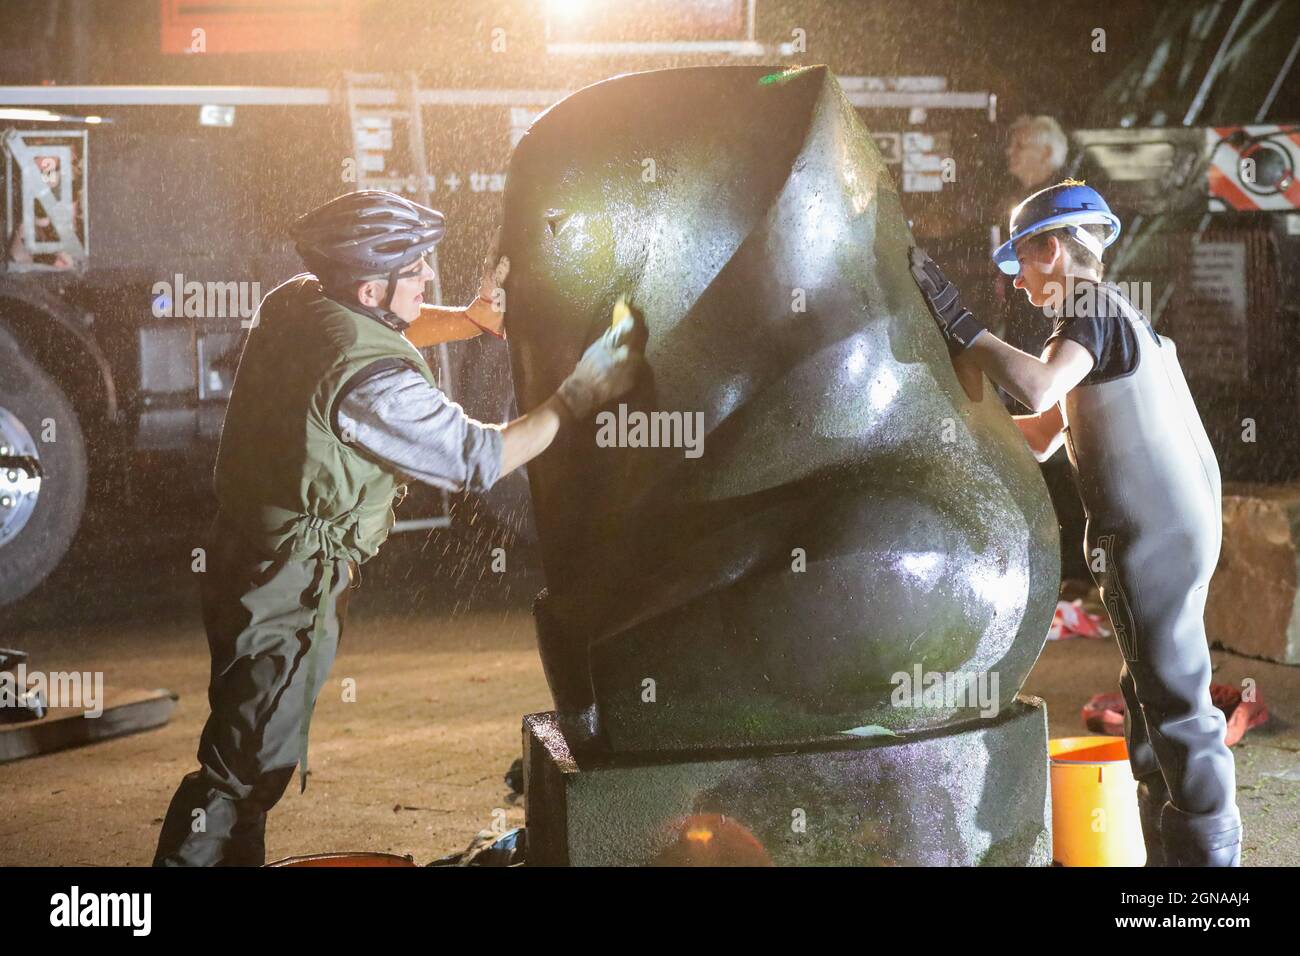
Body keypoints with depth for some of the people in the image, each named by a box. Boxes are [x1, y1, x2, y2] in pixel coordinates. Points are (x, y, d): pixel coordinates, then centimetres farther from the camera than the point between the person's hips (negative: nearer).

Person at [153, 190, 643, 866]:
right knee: (248, 767, -4)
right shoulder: (369, 381, -27)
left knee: (255, 757, 20)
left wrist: (470, 317, 6)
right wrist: (577, 397, -12)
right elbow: (478, 460, -18)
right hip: (288, 590, -10)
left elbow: (389, 329, 22)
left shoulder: (295, 302, 0)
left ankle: (237, 859, 31)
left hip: (247, 552, 10)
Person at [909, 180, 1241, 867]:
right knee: (1151, 701, 15)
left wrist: (958, 325, -24)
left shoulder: (1092, 312, -9)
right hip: (1173, 529, 10)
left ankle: (1208, 853, -5)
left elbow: (1039, 388, -30)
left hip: (1151, 534, -10)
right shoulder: (1113, 315, 22)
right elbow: (1040, 437, 23)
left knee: (1175, 706, -8)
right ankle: (1169, 853, 21)